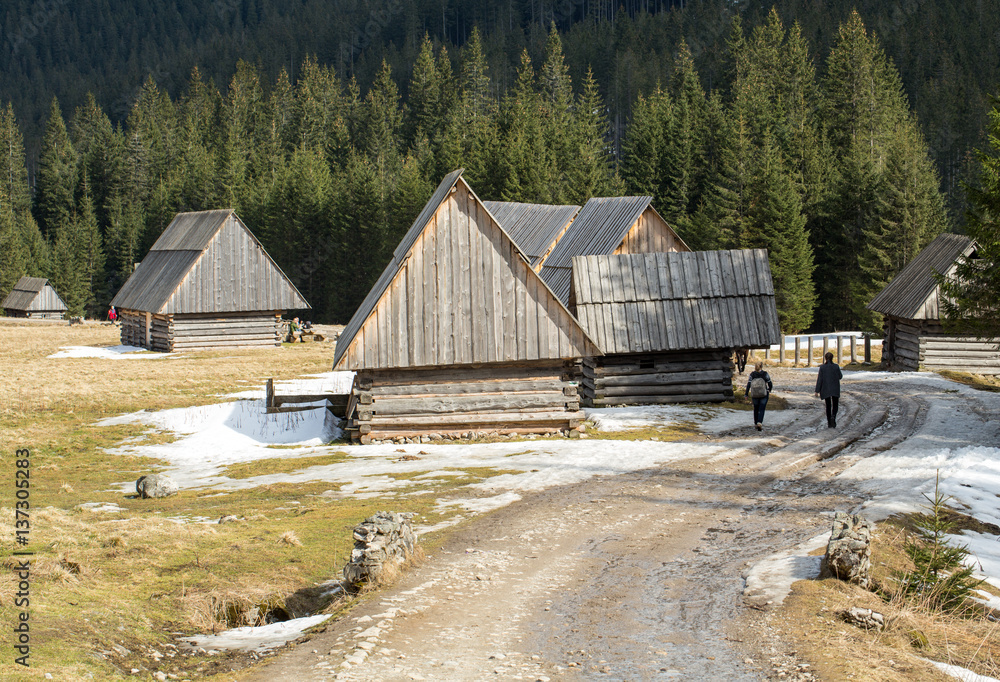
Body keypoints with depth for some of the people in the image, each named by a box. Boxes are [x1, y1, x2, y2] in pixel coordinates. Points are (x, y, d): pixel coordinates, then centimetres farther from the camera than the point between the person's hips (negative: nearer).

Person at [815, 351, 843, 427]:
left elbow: (819, 379, -9)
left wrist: (817, 391, -6)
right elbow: (840, 377, 3)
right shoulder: (836, 366, -7)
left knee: (828, 406, 12)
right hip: (835, 389, -1)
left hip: (825, 389, 1)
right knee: (835, 405, 10)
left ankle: (829, 422, 11)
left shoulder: (822, 367, -7)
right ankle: (833, 417, -19)